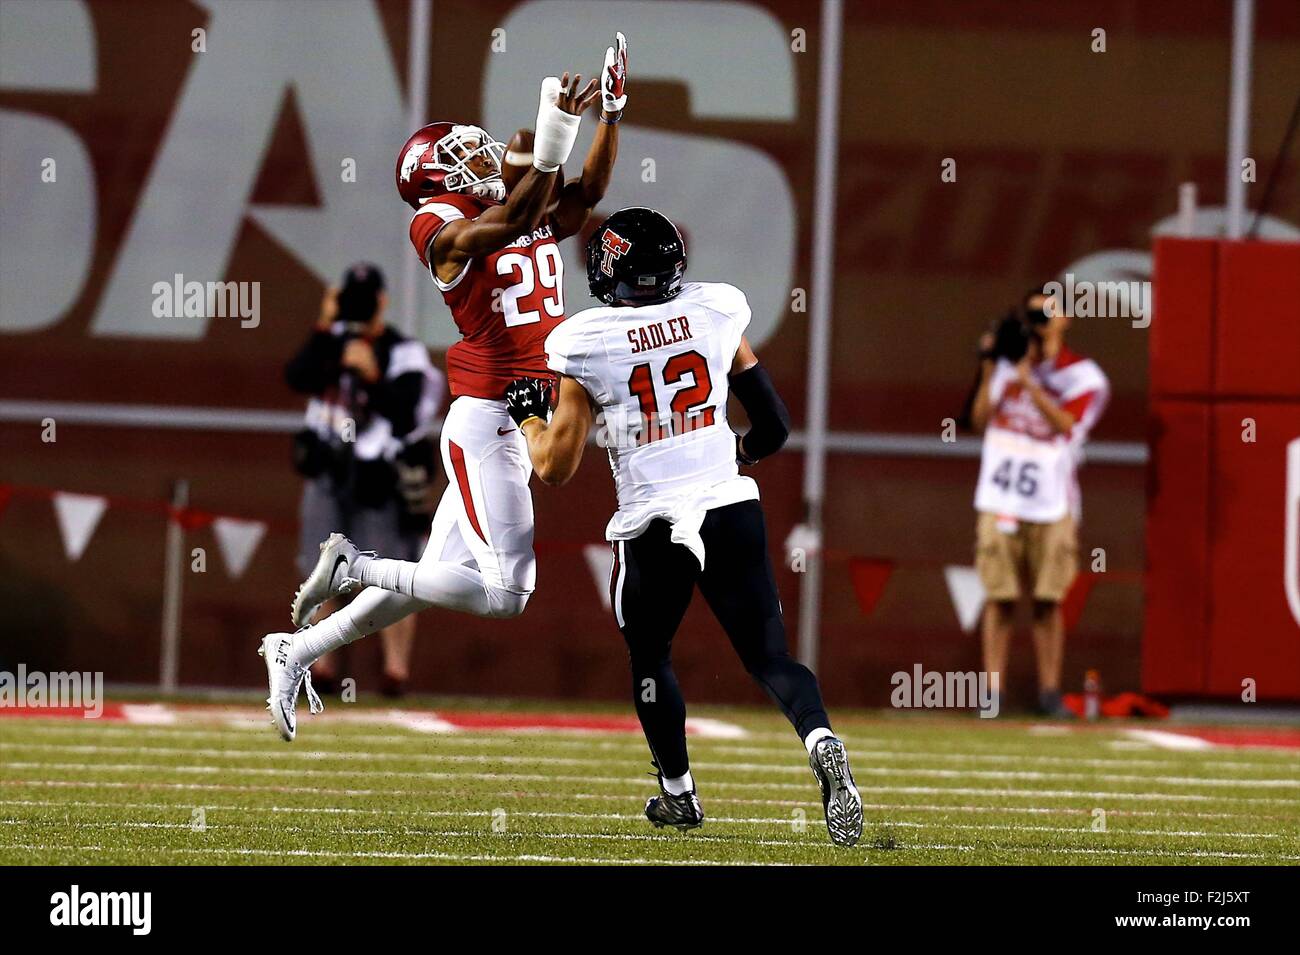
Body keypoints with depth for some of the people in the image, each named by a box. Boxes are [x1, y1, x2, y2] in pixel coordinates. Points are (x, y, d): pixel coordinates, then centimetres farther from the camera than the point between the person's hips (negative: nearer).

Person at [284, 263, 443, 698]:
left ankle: (397, 665, 0)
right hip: (327, 473, 5)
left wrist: (372, 376, -30)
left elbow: (405, 419, -21)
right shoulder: (333, 338, 4)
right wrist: (325, 328, -18)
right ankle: (322, 664, 12)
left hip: (378, 480, -5)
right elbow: (298, 379, -13)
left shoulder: (405, 355, -10)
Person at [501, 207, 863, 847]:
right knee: (770, 656, 3)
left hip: (654, 523, -2)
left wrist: (527, 412, 19)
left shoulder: (585, 345, -5)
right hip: (733, 510, 2)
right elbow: (773, 427, 10)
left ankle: (678, 793, 29)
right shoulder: (714, 315, 4)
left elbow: (555, 467, 0)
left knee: (649, 656, 24)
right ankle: (821, 742, -26)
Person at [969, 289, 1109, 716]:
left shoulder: (1084, 376, 1)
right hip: (1000, 501, 2)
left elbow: (1064, 424, -15)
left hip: (1053, 504, -2)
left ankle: (1050, 692, 3)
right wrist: (990, 372, -4)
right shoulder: (1007, 359, 11)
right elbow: (981, 420, 6)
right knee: (999, 598, -1)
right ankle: (992, 691, 0)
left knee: (1049, 600, -1)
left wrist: (1026, 379, -19)